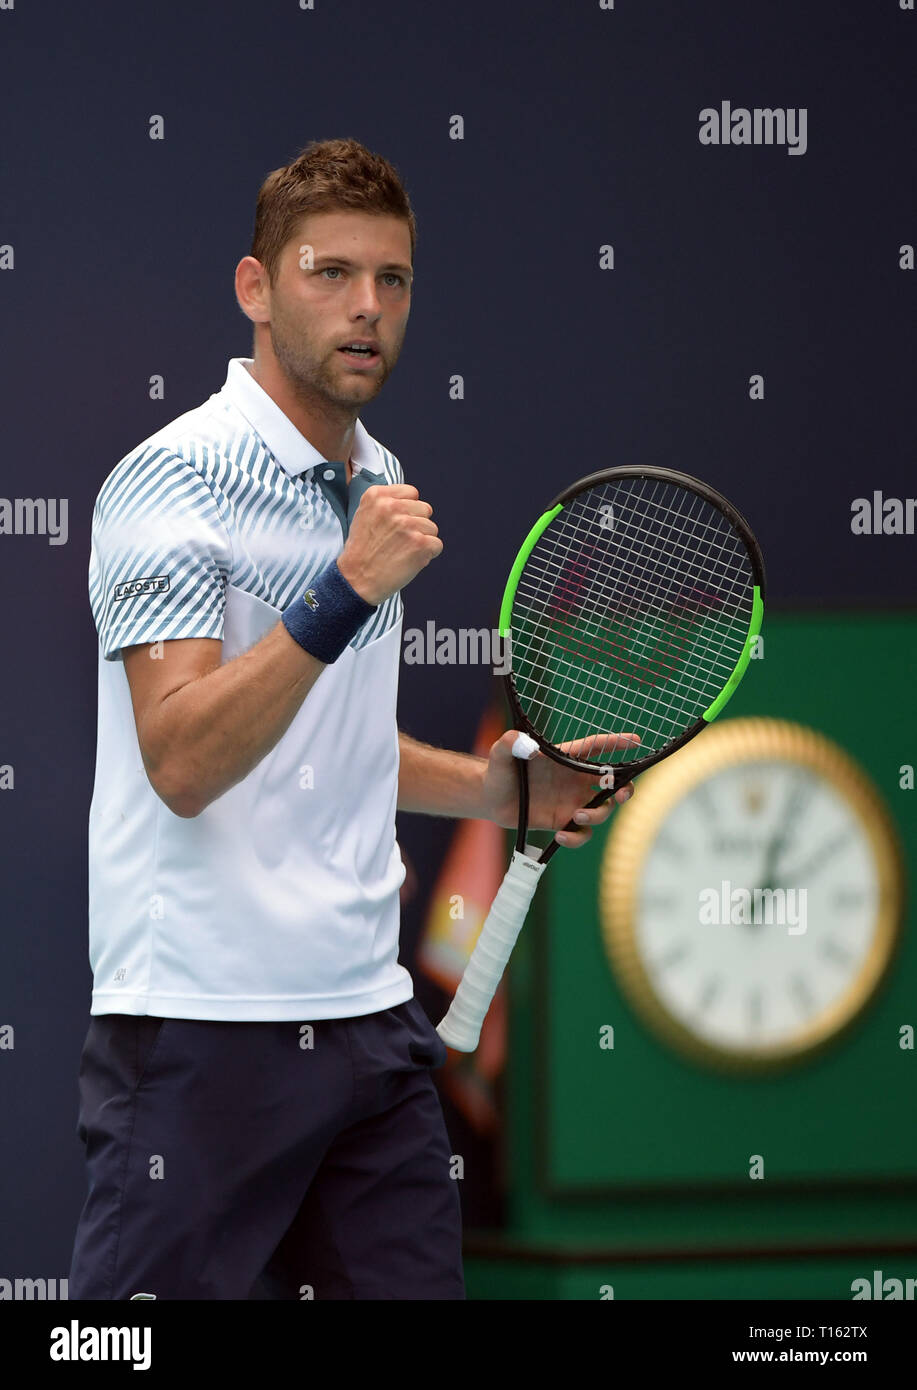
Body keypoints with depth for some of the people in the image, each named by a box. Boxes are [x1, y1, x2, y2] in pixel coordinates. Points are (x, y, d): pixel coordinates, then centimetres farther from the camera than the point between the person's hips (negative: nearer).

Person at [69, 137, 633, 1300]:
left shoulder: (376, 486, 15)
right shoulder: (172, 480, -10)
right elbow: (182, 762, -22)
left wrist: (502, 789, 15)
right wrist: (344, 595, -29)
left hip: (368, 1018, 8)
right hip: (203, 1029, -8)